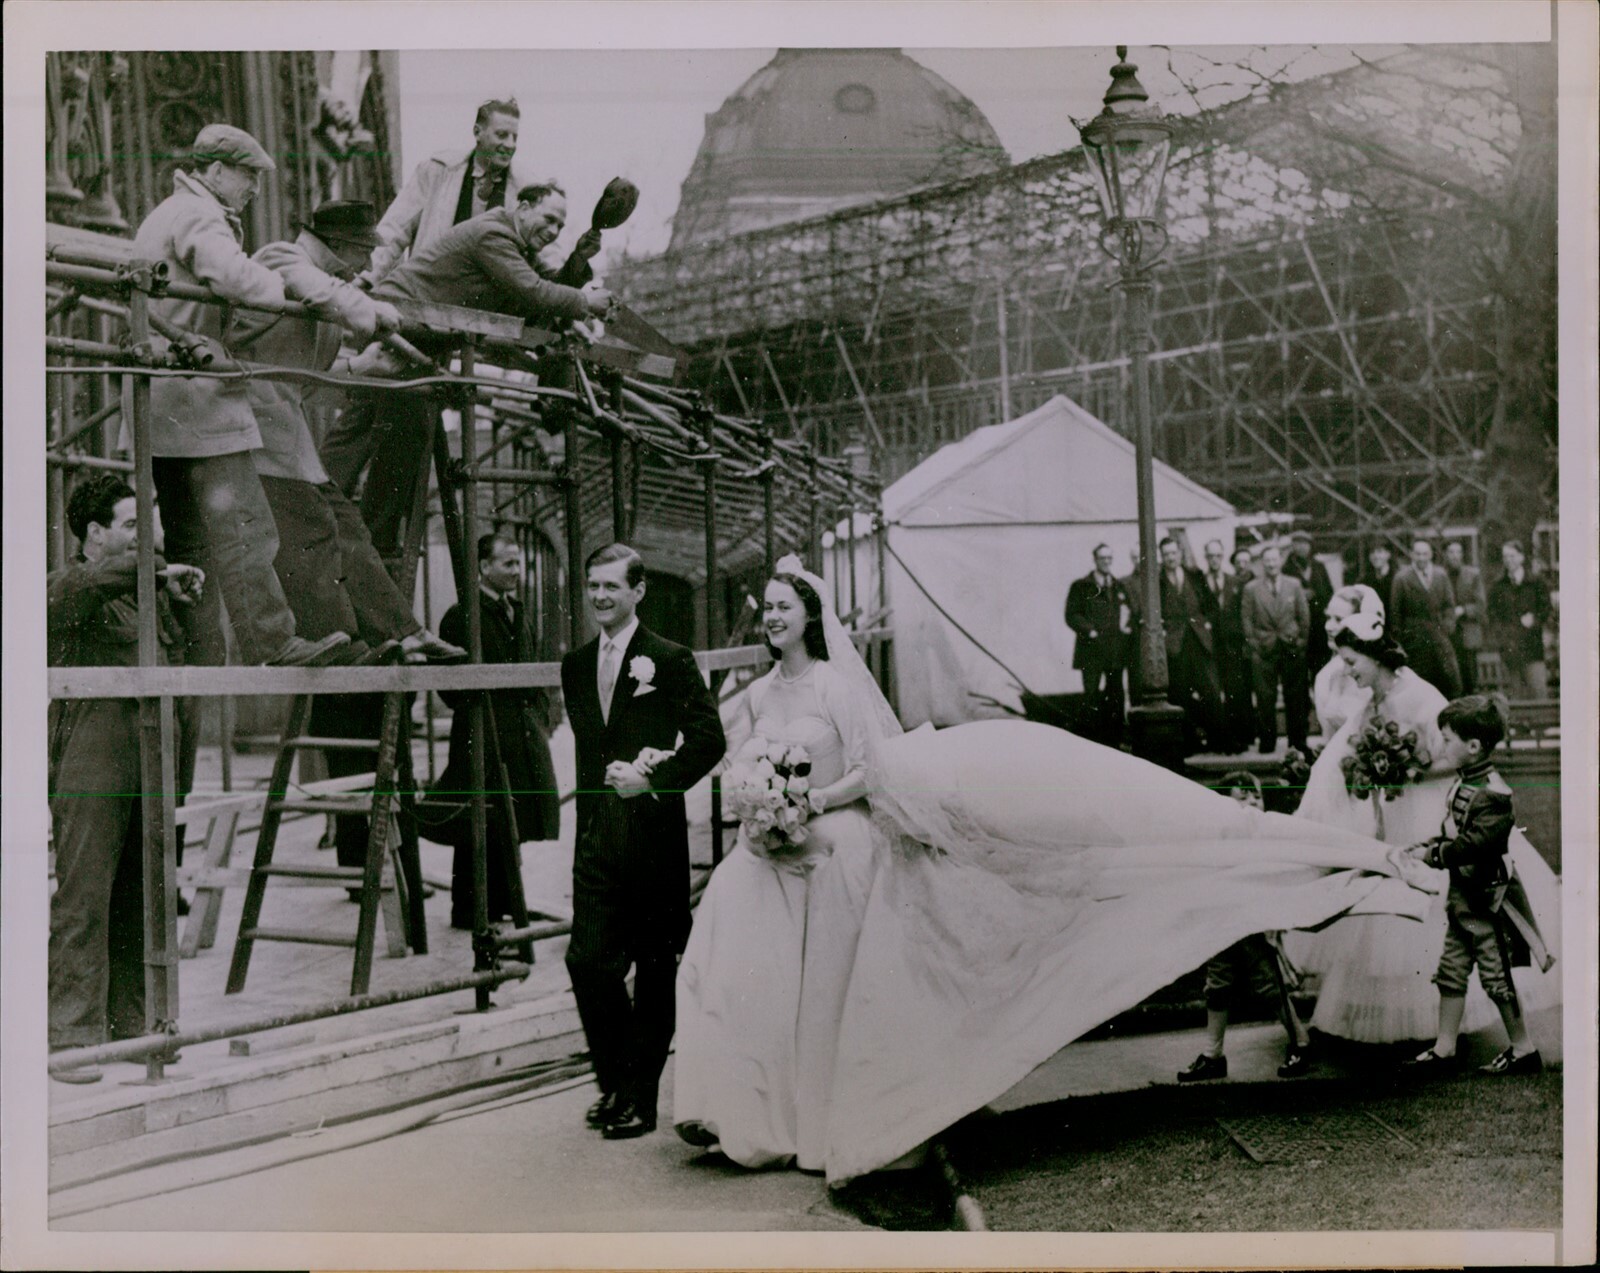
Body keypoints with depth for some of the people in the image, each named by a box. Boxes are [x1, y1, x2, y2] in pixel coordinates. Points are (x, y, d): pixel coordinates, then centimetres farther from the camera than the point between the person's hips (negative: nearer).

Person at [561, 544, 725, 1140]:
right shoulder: (575, 665, 13)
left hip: (654, 834, -4)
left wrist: (653, 781, -15)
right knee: (587, 960, -2)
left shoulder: (670, 660, -4)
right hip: (597, 837, 5)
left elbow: (710, 738, -8)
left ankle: (640, 1095, 15)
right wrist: (612, 776, 1)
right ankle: (615, 1081, 18)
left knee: (655, 969, 5)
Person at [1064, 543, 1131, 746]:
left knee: (1116, 697, 5)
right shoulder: (1081, 586, 3)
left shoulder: (1119, 586, 17)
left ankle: (1116, 740, 10)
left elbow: (1129, 610, 21)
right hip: (1092, 650, -4)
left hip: (1116, 650, 4)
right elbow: (1072, 615, -3)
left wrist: (1127, 626, 1)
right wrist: (1089, 630, -14)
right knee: (1092, 697, -5)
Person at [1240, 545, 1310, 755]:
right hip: (1264, 649, -1)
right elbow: (1246, 618, 3)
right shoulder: (1251, 588, 1)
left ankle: (1298, 742, 14)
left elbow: (1304, 615, 8)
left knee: (1296, 696, 4)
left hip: (1292, 647, 1)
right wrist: (1253, 642, -3)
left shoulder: (1294, 585, 4)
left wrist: (1301, 640, 4)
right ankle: (1266, 743, 8)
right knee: (1265, 698, 0)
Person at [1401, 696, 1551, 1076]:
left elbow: (1472, 844, -26)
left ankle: (1523, 1050, 16)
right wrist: (1425, 845, 1)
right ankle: (1445, 1049, 19)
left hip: (1487, 899, -9)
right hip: (1463, 897, 9)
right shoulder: (1461, 784, 8)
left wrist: (1432, 854, -17)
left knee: (1496, 976, 1)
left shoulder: (1492, 794, -22)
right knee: (1451, 972, 12)